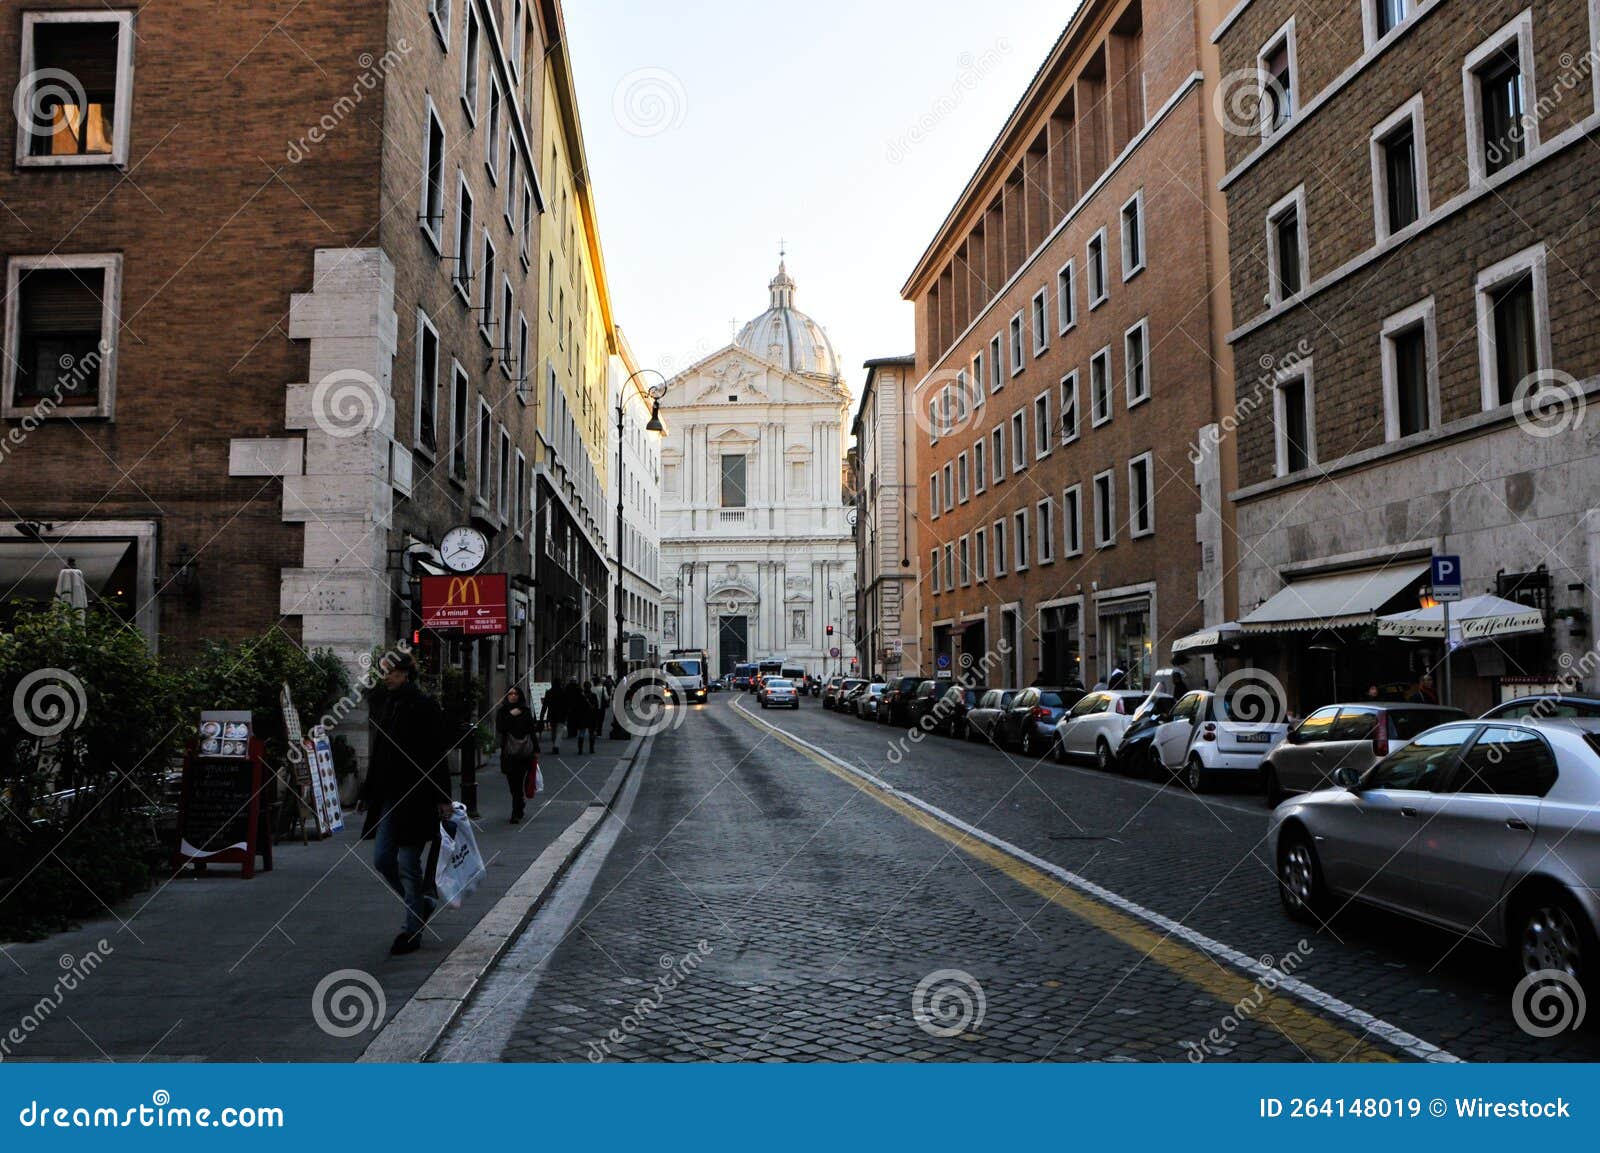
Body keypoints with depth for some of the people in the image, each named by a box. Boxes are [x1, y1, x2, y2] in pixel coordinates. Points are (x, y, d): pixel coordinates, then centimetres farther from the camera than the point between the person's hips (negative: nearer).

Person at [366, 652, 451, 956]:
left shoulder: (424, 706, -12)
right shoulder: (385, 705, 11)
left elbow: (438, 756, -14)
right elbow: (378, 756, 17)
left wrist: (442, 799, -16)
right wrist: (370, 794, 17)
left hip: (415, 798, -8)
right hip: (389, 799, 8)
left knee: (408, 864, -2)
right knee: (382, 860, 8)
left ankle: (412, 932, 10)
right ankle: (421, 905, 30)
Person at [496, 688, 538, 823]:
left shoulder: (525, 711, 7)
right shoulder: (501, 712, 5)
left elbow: (532, 731, 9)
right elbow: (499, 728, -10)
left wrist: (536, 750, 7)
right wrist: (511, 715, -14)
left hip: (524, 752, -1)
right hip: (508, 753, 1)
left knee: (519, 783, -8)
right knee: (513, 784, 5)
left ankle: (516, 814, -6)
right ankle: (520, 808, 24)